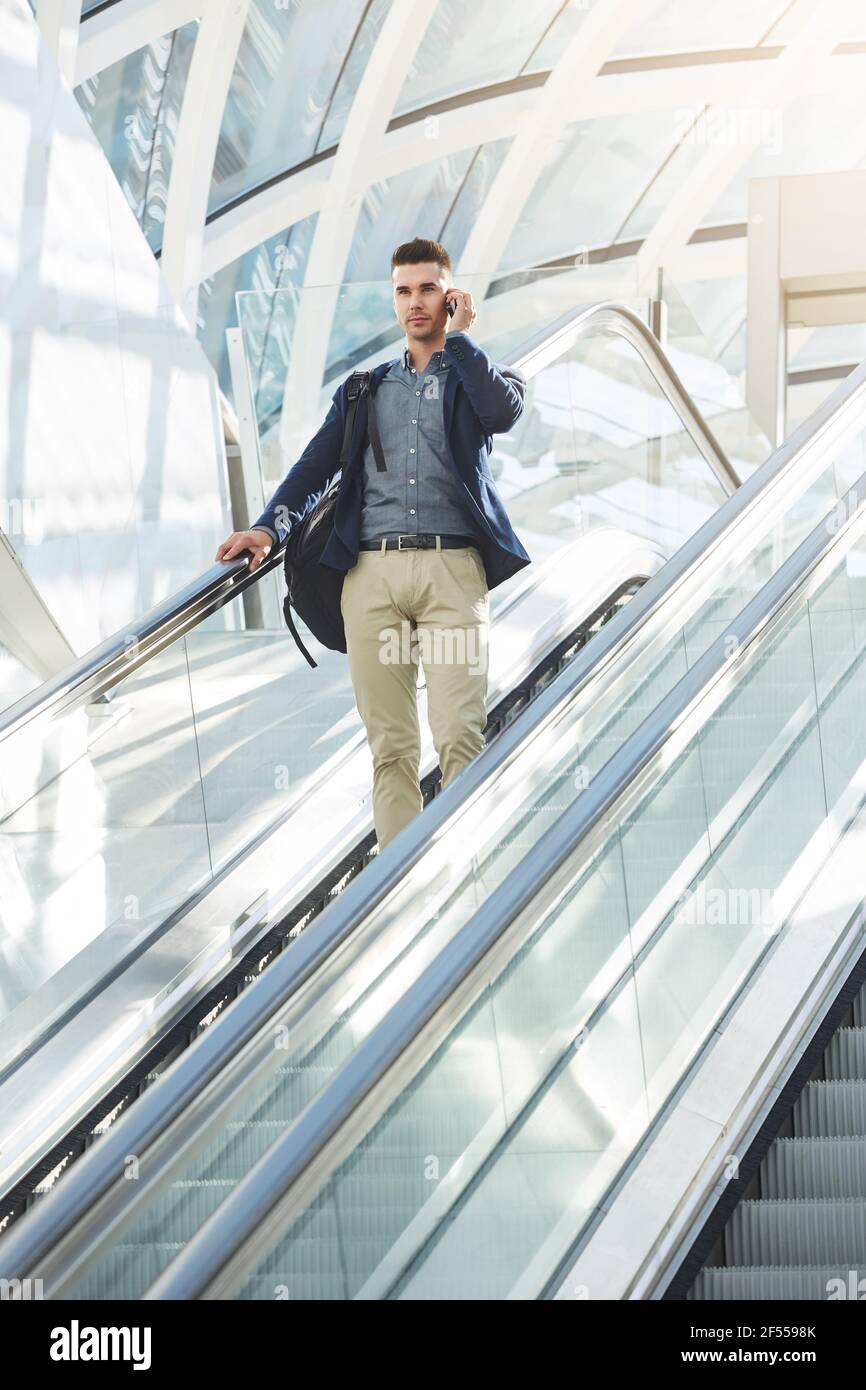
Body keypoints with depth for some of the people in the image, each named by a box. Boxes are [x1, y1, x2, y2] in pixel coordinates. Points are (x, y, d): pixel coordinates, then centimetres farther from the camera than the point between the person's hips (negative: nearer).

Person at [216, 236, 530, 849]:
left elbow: (504, 410, -8)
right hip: (371, 572, 2)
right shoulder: (365, 389, 24)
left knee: (460, 736, -14)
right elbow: (316, 465, 16)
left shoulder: (476, 373, 17)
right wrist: (270, 527, 0)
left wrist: (458, 335, 5)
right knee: (390, 746, -2)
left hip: (452, 568, -2)